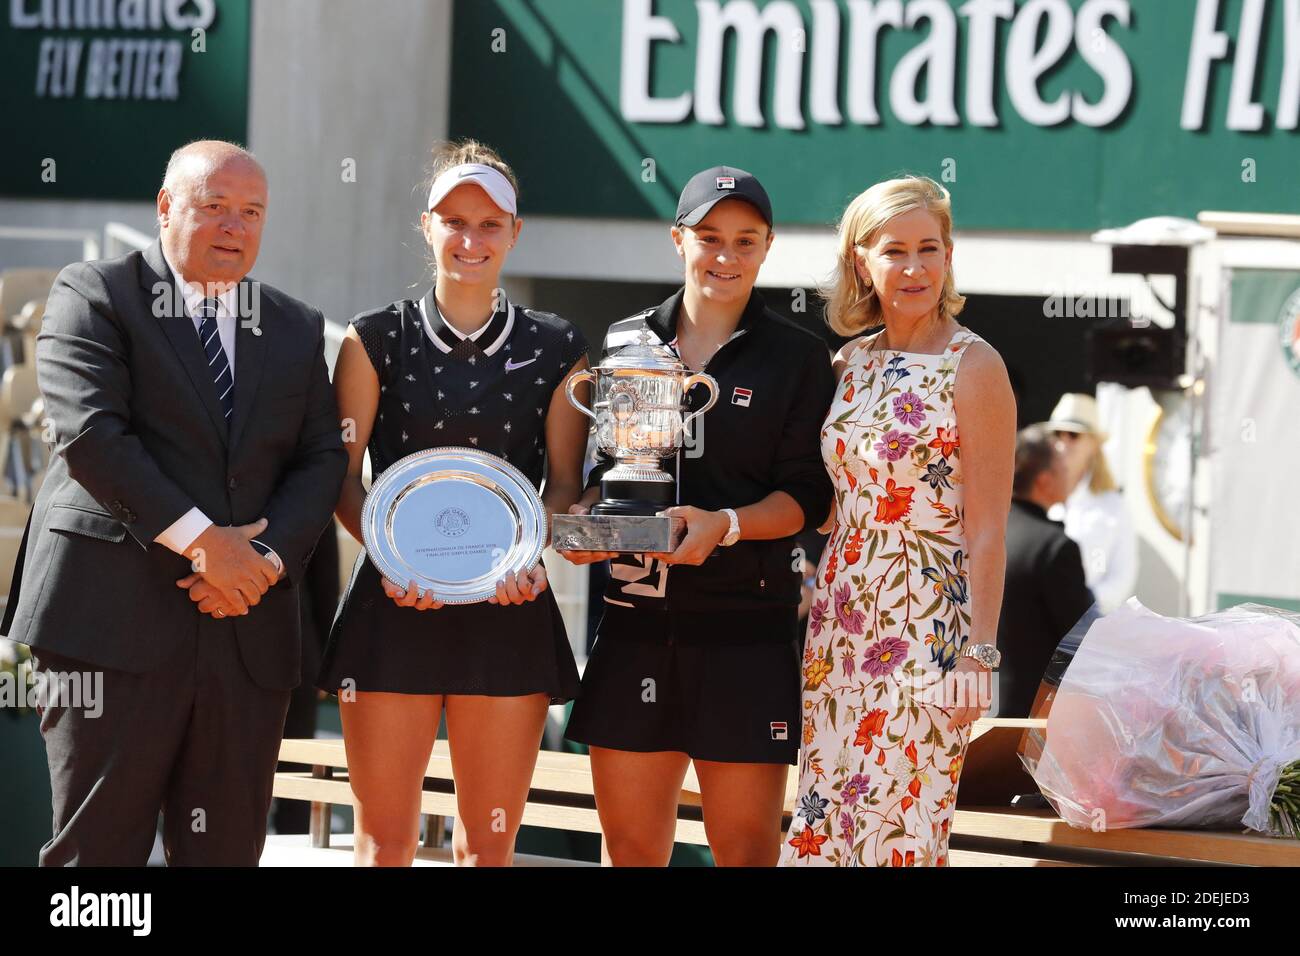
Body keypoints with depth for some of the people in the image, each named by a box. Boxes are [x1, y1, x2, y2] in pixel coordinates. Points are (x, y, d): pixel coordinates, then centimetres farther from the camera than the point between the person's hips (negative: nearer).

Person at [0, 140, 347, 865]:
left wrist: (268, 559, -8)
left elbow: (321, 459, 11)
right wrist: (200, 539, -16)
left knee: (227, 851, 4)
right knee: (99, 847, -3)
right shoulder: (94, 296, 2)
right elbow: (90, 433, -10)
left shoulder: (298, 330, 18)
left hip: (248, 632, 5)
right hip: (116, 618, -4)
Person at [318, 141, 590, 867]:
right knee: (385, 840, -1)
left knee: (490, 844, 5)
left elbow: (564, 482, 6)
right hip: (397, 606, -1)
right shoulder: (377, 338, 5)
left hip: (510, 610, 1)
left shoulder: (556, 350, 8)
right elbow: (342, 474, 2)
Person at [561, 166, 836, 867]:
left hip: (745, 629, -3)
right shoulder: (627, 341, 12)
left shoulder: (798, 358, 3)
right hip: (636, 620, 3)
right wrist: (584, 516, -3)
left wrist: (725, 525, -19)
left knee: (744, 848, -1)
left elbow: (806, 494, -2)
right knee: (628, 846, 5)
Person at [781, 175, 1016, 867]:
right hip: (842, 622, 6)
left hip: (927, 625, -6)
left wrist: (977, 655, -15)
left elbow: (986, 530, -11)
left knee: (897, 829, -5)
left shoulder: (973, 366, -8)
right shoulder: (851, 363, 10)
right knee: (824, 819, 6)